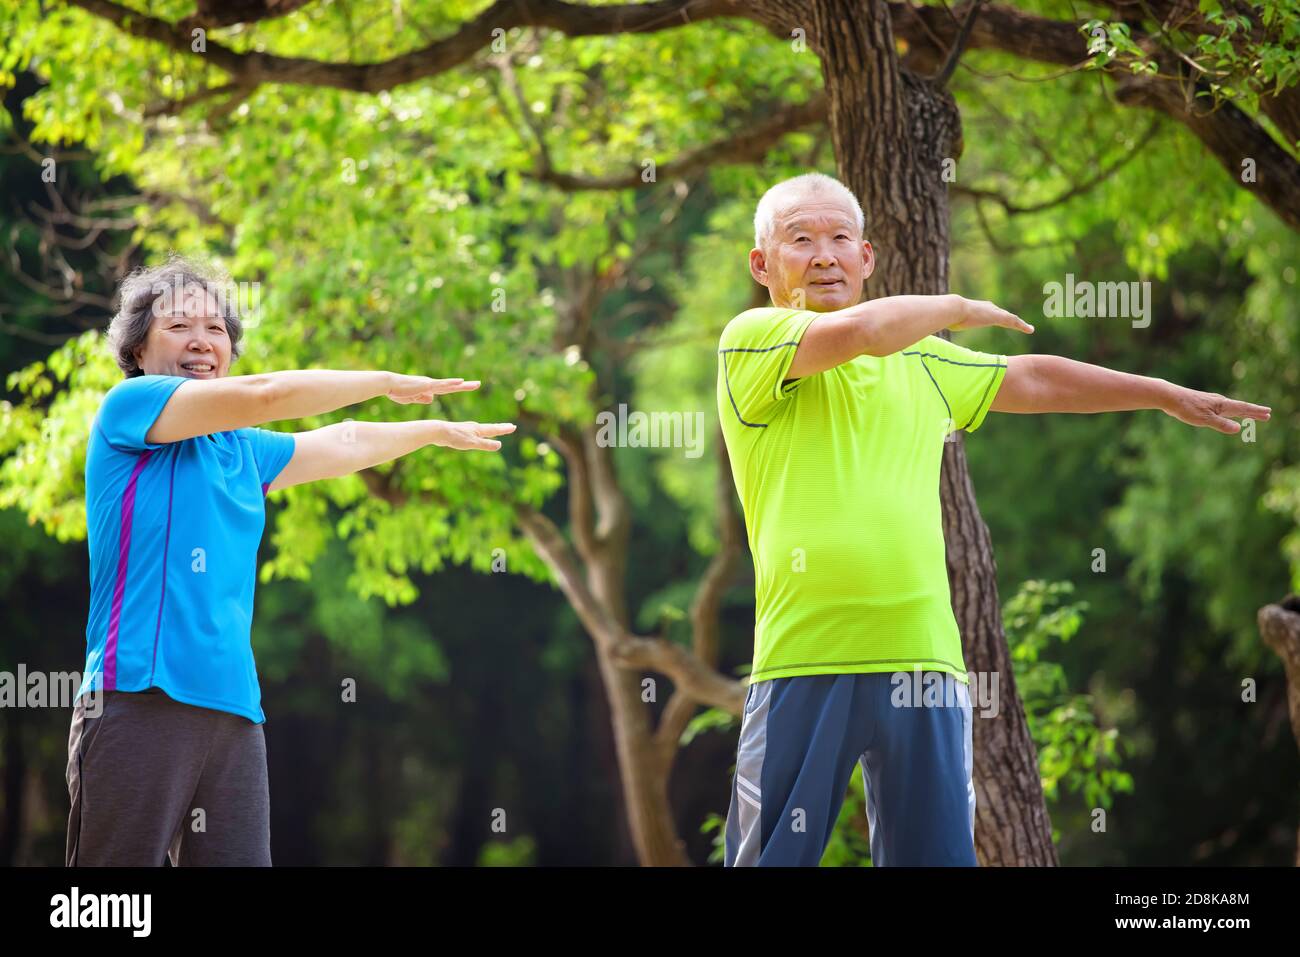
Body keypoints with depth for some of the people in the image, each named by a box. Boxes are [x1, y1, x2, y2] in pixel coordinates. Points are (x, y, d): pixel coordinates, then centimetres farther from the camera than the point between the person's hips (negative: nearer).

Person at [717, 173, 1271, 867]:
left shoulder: (920, 361, 22)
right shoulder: (751, 341, 0)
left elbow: (1032, 380, 35)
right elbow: (863, 330, -16)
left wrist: (1166, 394, 41)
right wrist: (955, 308, 3)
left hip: (925, 661, 5)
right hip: (803, 664, -5)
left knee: (934, 853, 2)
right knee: (773, 858, -6)